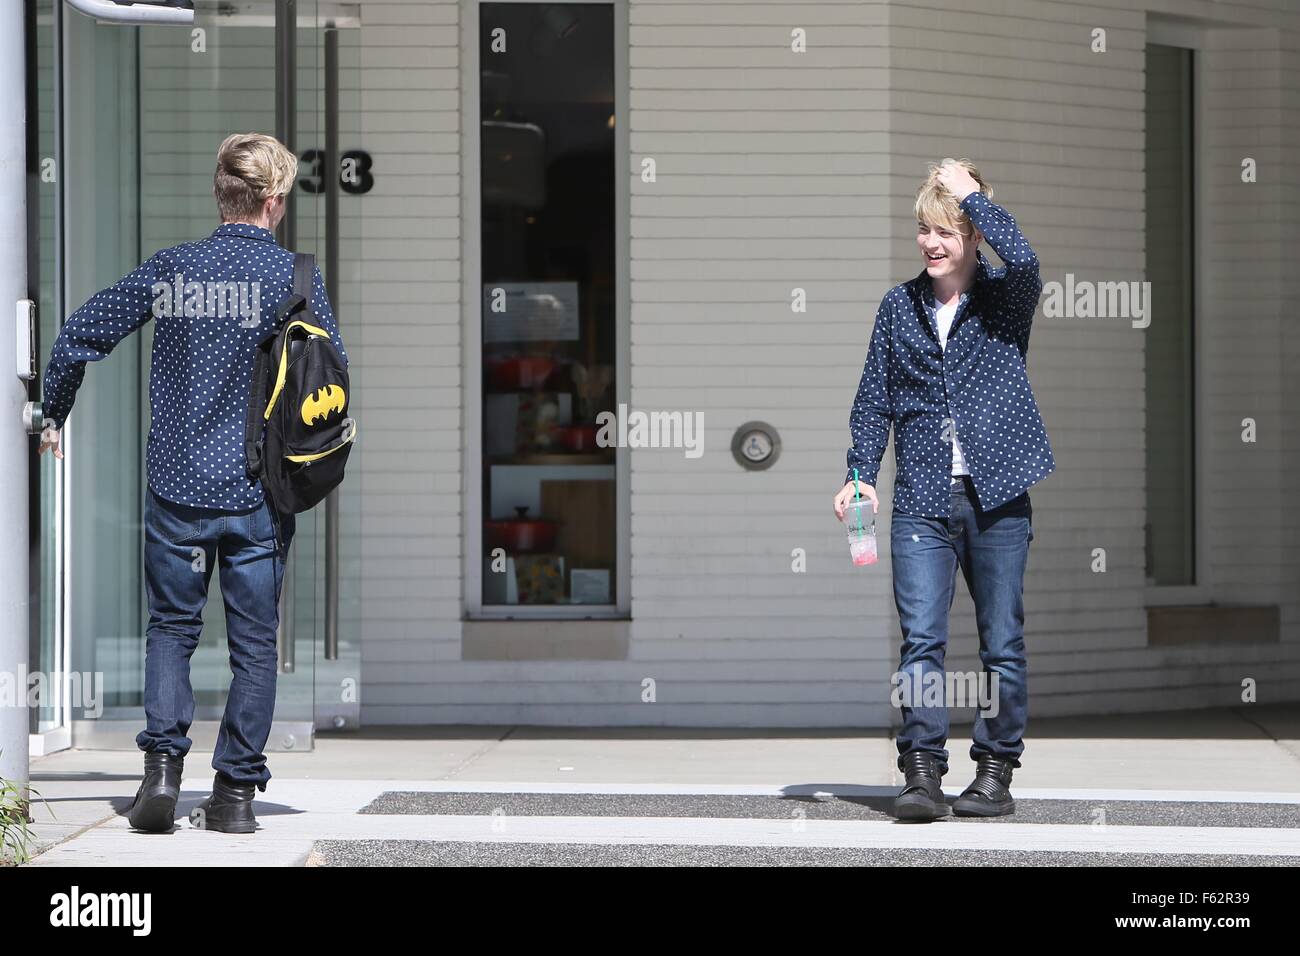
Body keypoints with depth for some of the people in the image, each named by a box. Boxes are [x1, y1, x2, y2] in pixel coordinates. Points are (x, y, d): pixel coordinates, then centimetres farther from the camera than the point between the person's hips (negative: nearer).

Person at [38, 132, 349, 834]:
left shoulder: (170, 269, 2)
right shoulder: (294, 277, -4)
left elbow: (78, 335, 5)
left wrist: (53, 415, 21)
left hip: (176, 485, 2)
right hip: (260, 492, -2)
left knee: (171, 627, 15)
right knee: (254, 643, 7)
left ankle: (162, 768, -1)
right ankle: (235, 792, 6)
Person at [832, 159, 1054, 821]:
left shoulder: (1004, 299, 3)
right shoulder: (899, 306, 11)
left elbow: (1023, 260, -21)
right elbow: (874, 398, 13)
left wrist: (970, 192, -11)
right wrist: (861, 474, 1)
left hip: (997, 494, -1)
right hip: (922, 500, 2)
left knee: (1002, 641, 3)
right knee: (920, 637, -8)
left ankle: (995, 772, 12)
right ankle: (922, 772, -8)